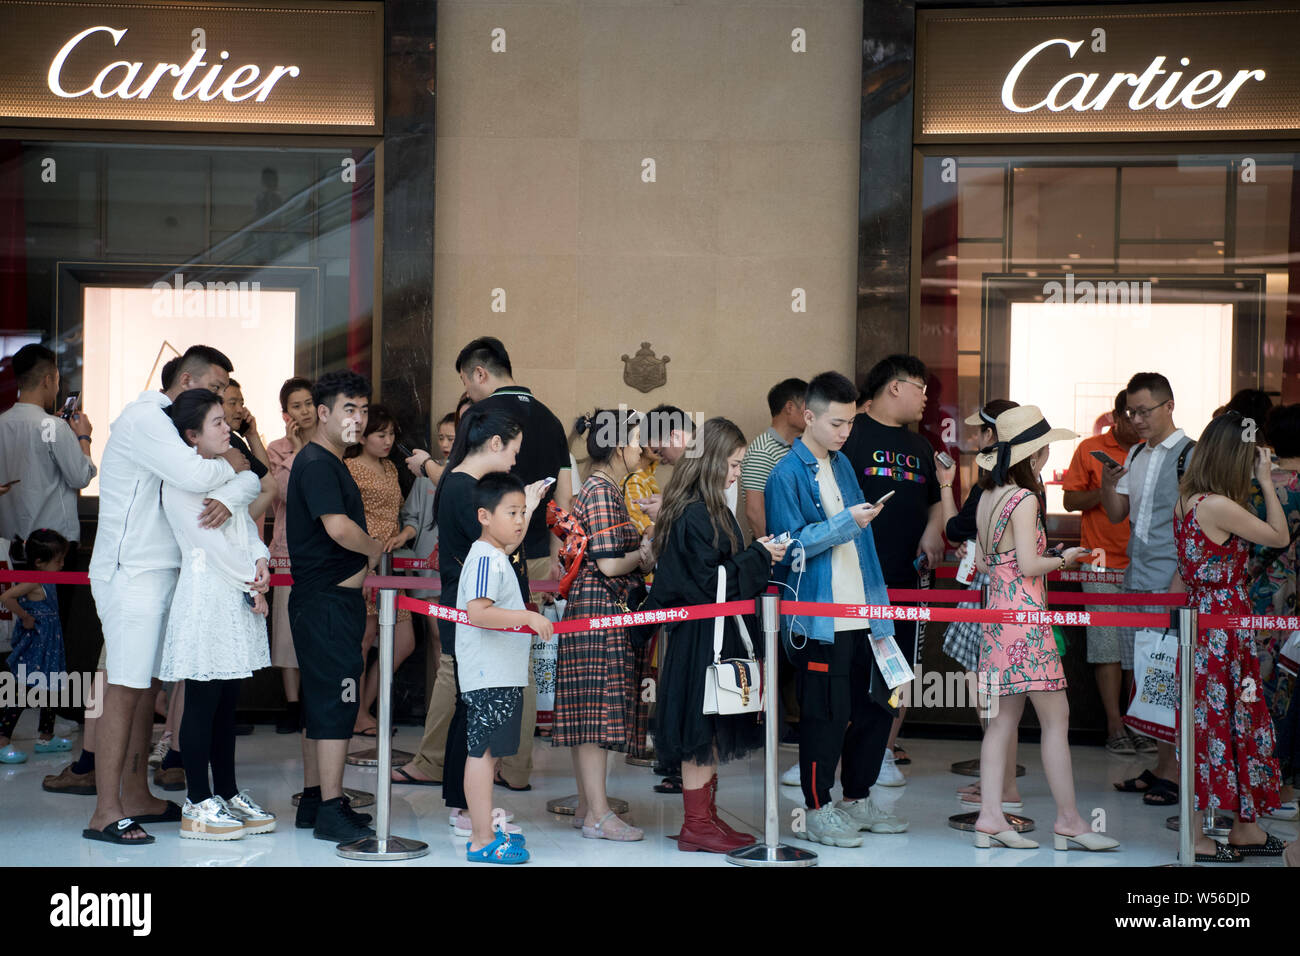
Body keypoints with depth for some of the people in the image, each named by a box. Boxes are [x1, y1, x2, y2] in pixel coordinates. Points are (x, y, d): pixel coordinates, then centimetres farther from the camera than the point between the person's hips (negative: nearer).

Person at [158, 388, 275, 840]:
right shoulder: (180, 482, -10)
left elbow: (245, 523, 15)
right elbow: (212, 543, -14)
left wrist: (260, 561, -4)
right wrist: (251, 585, -8)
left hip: (238, 599, 8)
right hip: (205, 596, -8)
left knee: (227, 702, 12)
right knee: (203, 702, -3)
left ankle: (228, 794, 18)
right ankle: (198, 804, 3)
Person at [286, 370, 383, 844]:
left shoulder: (331, 463, 19)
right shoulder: (317, 463, -14)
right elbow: (339, 527, -25)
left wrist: (363, 556, 11)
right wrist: (376, 548, -8)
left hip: (334, 597, 11)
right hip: (327, 602, -11)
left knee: (321, 701, 14)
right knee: (336, 701, -9)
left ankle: (313, 800, 21)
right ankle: (330, 810, -6)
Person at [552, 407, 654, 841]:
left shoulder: (601, 489, 17)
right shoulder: (602, 492, -15)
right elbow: (609, 565, -20)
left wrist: (639, 549, 10)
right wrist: (643, 553, -3)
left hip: (592, 610, 10)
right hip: (601, 612, -10)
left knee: (589, 710, 12)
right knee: (597, 708, -7)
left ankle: (587, 806, 18)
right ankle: (598, 816, -5)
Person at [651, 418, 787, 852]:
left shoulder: (710, 510, 13)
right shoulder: (694, 516, -19)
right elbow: (709, 582, -21)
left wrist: (759, 556, 6)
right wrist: (758, 556, -14)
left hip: (716, 635, 10)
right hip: (700, 639, -10)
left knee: (712, 732, 15)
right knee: (702, 731, -1)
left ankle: (706, 816, 23)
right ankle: (696, 825, 8)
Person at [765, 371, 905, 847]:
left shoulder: (842, 464, 14)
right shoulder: (787, 473, -9)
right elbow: (791, 546, -15)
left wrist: (878, 602, 16)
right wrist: (846, 523, -20)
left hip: (861, 613, 8)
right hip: (818, 620, -8)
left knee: (876, 706, 13)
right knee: (826, 715, -2)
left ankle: (858, 800, 27)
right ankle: (818, 811, 12)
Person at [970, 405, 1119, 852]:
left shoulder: (988, 497, 11)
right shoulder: (1025, 499, -13)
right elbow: (1029, 566, -15)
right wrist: (1064, 558, 1)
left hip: (997, 610, 9)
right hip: (1025, 613, -9)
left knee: (1003, 718, 8)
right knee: (1056, 717, -3)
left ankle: (990, 816, 6)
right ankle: (1069, 819, 1)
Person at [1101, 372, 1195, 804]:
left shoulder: (1189, 455, -8)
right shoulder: (1136, 455, 15)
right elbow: (1116, 513, 17)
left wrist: (1179, 583, -17)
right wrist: (1108, 483, -3)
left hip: (1169, 583, -7)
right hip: (1134, 581, 8)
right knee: (1134, 675, 9)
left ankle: (1171, 772, 1)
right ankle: (1151, 765, 17)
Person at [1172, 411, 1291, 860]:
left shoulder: (1186, 500, 7)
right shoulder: (1218, 506, -22)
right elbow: (1280, 537, -9)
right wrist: (1266, 482, -3)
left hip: (1202, 618, 9)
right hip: (1222, 627, -9)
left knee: (1240, 721, 16)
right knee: (1213, 722, 0)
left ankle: (1244, 827, 27)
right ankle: (1197, 837, 11)